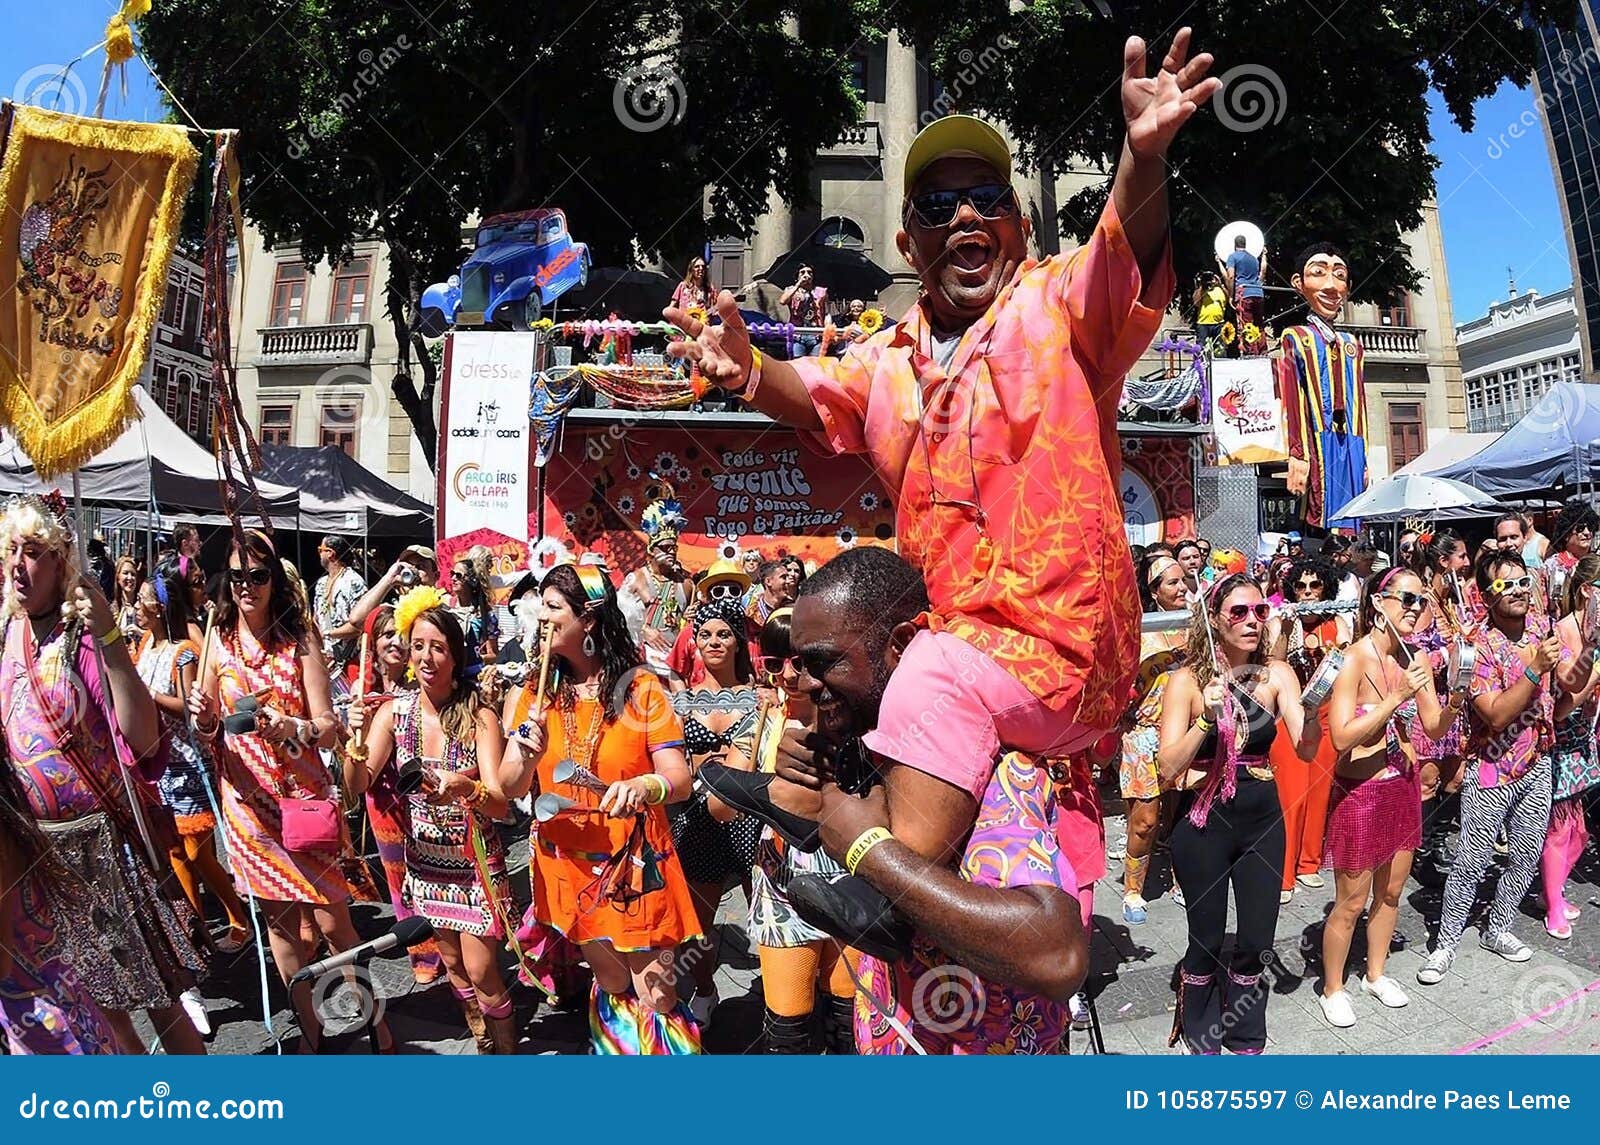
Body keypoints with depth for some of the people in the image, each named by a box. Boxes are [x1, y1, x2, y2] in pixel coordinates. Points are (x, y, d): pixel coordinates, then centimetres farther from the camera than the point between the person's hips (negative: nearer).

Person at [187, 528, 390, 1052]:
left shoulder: (300, 639, -6)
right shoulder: (218, 642, 0)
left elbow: (329, 728, -9)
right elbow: (208, 731, 4)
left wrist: (290, 727, -30)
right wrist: (202, 718, -19)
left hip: (306, 796, -2)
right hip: (248, 801, 2)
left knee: (332, 921, 0)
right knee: (279, 923, 13)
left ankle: (376, 1022, 18)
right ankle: (310, 1028, 29)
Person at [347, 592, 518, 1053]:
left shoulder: (479, 715, -19)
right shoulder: (394, 711, -7)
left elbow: (501, 806, -23)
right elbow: (357, 785, -13)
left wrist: (466, 788, -44)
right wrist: (356, 744, -33)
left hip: (475, 859, -4)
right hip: (425, 857, 4)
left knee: (481, 971, -2)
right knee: (453, 963, 19)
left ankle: (509, 1050, 24)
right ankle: (484, 1045, 42)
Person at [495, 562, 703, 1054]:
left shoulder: (641, 688, -11)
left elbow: (680, 782, -15)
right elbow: (510, 790, -2)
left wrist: (645, 786, -36)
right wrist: (528, 758, -24)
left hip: (635, 866, -4)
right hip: (569, 865, 4)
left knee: (656, 1001, -1)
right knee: (612, 989, 19)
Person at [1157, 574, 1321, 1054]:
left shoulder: (1276, 674, -2)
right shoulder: (1188, 680, -11)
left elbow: (1307, 750, -11)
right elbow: (1168, 769, -17)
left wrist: (1310, 705, -29)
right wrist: (1206, 718, -29)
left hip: (1262, 820, 3)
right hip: (1204, 825, -3)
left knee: (1258, 941, 9)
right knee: (1207, 939, 6)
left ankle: (1245, 1038, 34)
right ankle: (1200, 1037, 32)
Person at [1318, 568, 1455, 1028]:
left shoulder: (1416, 658, -2)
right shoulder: (1355, 659, -21)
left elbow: (1434, 726, 2)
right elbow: (1341, 737, -26)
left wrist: (1457, 699, -17)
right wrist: (1397, 697, -30)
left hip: (1404, 786, 7)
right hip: (1359, 792, -6)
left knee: (1390, 891, 22)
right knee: (1351, 904, 6)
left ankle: (1376, 974, 43)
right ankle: (1332, 989, 27)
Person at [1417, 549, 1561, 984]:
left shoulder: (1542, 636, 2)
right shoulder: (1478, 646, -17)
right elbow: (1497, 717, -24)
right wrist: (1535, 668, -29)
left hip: (1537, 765, 6)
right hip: (1492, 771, -6)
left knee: (1527, 859, 16)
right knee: (1471, 863, -1)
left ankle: (1497, 929, 34)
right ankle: (1446, 943, 12)